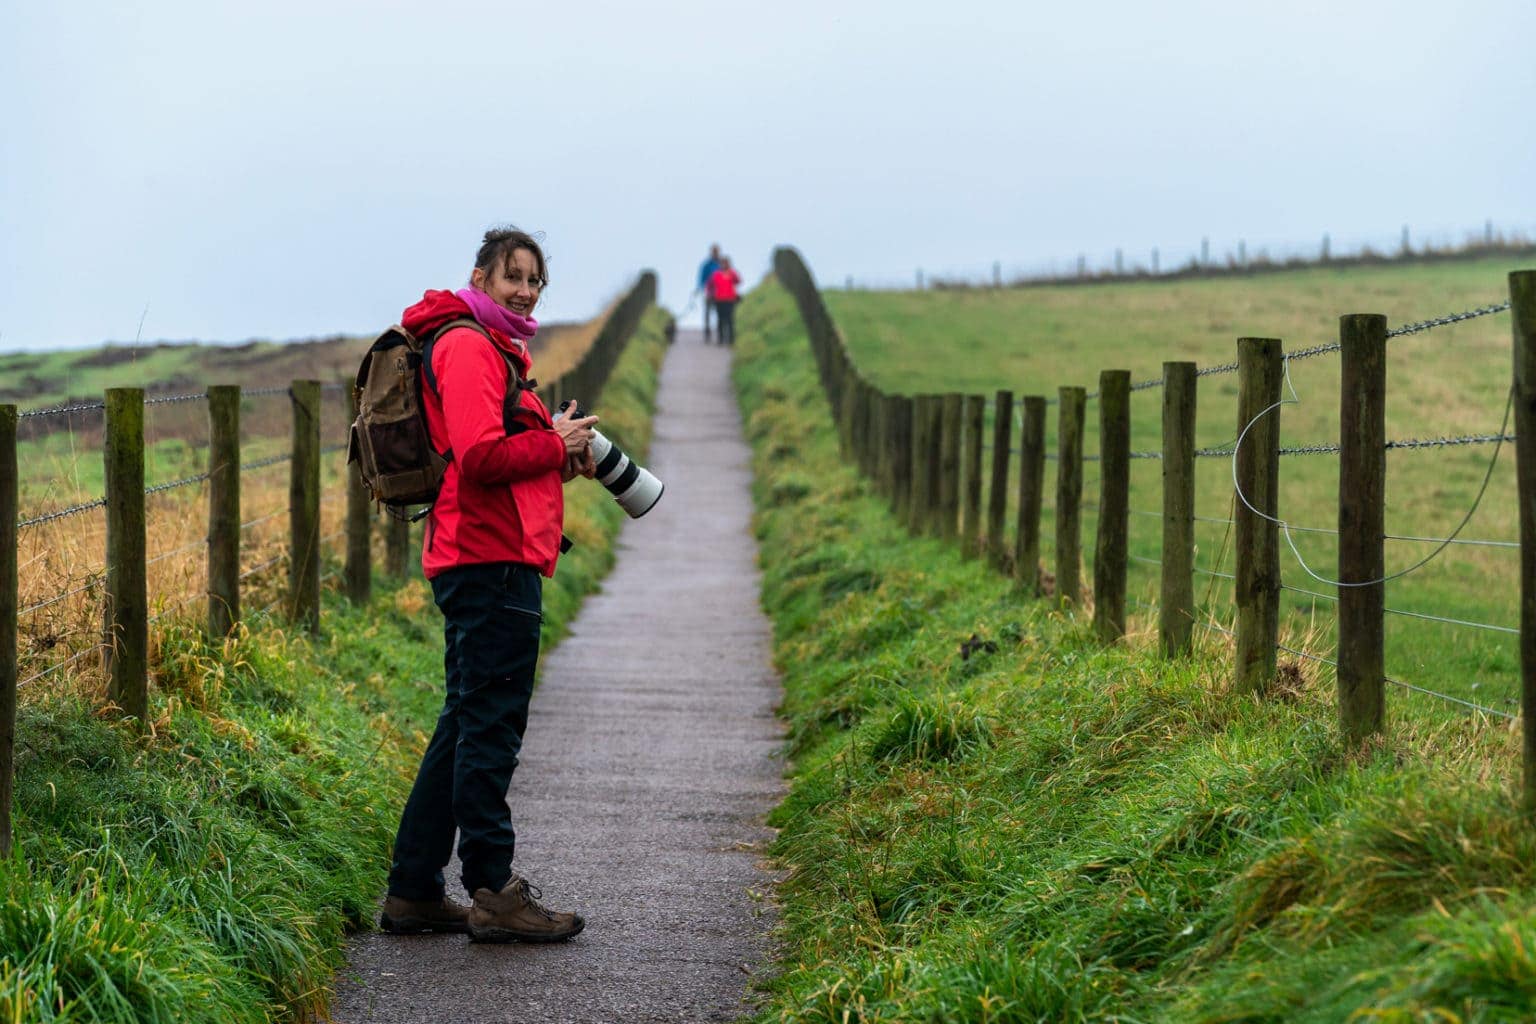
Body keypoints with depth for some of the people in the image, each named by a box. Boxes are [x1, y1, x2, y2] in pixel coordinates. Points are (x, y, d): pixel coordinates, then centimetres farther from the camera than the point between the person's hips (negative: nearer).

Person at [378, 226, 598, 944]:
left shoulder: (492, 349, 24)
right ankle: (493, 893, -2)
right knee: (491, 725, -7)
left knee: (468, 724, 13)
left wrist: (562, 456, 11)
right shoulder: (468, 346, -11)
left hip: (483, 565, 11)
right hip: (491, 562, -11)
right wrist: (557, 445, -9)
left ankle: (413, 892, 17)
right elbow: (480, 455, -22)